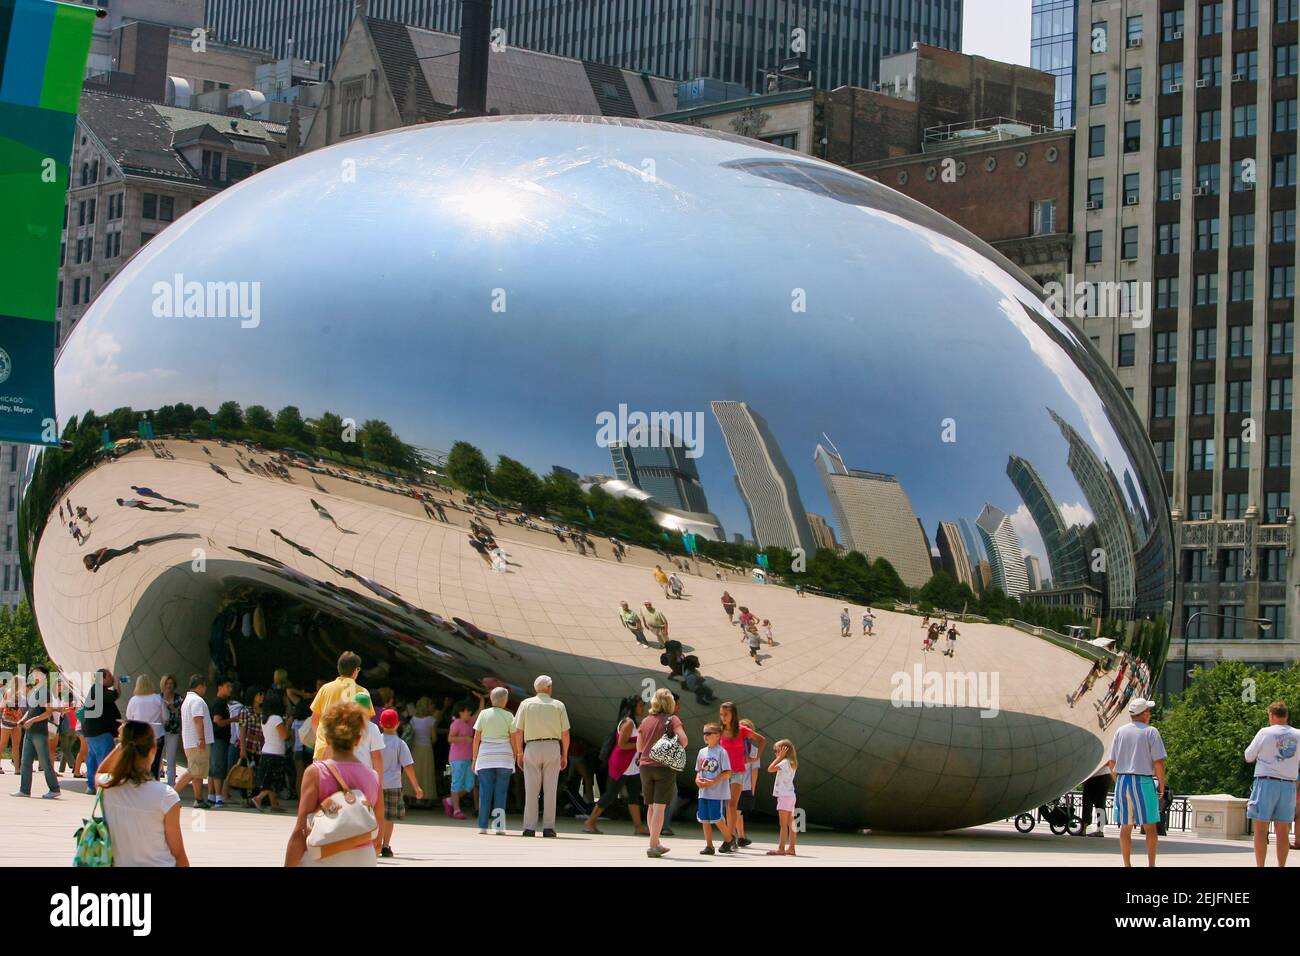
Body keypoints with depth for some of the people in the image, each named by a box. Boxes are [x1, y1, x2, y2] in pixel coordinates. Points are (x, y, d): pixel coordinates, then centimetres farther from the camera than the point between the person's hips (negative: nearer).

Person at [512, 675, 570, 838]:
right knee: (550, 790, 2)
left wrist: (519, 753, 8)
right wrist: (565, 755, 11)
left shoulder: (526, 704, 4)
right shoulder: (558, 706, 5)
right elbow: (565, 734, 3)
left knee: (531, 790, 1)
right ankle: (548, 827, -1)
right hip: (553, 747, 0)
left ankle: (529, 827, -3)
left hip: (532, 748, 0)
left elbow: (518, 731, 1)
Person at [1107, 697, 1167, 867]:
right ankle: (1151, 864, 2)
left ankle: (1127, 865, 6)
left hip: (1122, 781, 4)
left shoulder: (1120, 731, 8)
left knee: (1125, 827, 5)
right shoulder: (1151, 732, -4)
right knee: (1150, 826, 3)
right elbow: (1158, 762, -10)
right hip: (1144, 782, -4)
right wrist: (1162, 785, 1)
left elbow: (1111, 762, 8)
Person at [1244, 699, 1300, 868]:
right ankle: (1281, 866, 7)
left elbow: (1249, 757, 3)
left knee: (1261, 829, -1)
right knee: (1282, 830, 8)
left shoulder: (1265, 733, -5)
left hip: (1266, 782, -4)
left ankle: (1260, 866, -6)